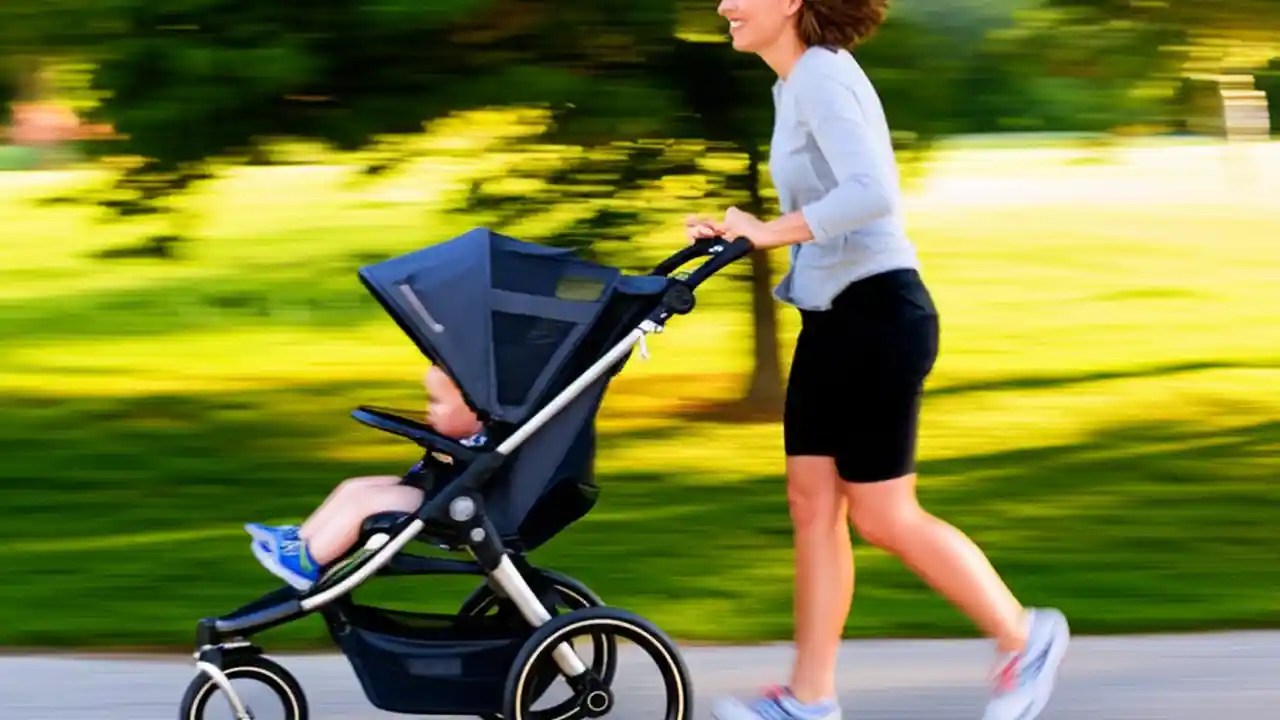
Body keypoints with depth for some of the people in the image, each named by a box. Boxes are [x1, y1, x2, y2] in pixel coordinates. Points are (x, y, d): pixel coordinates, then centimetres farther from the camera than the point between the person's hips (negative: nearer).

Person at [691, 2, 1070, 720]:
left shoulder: (822, 79, -18)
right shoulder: (798, 82, 12)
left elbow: (870, 194, -32)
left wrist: (770, 231, -26)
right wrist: (744, 231, 7)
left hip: (876, 315, -10)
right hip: (833, 317, 10)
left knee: (882, 516, -2)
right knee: (812, 502, 8)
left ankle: (1024, 636, 13)